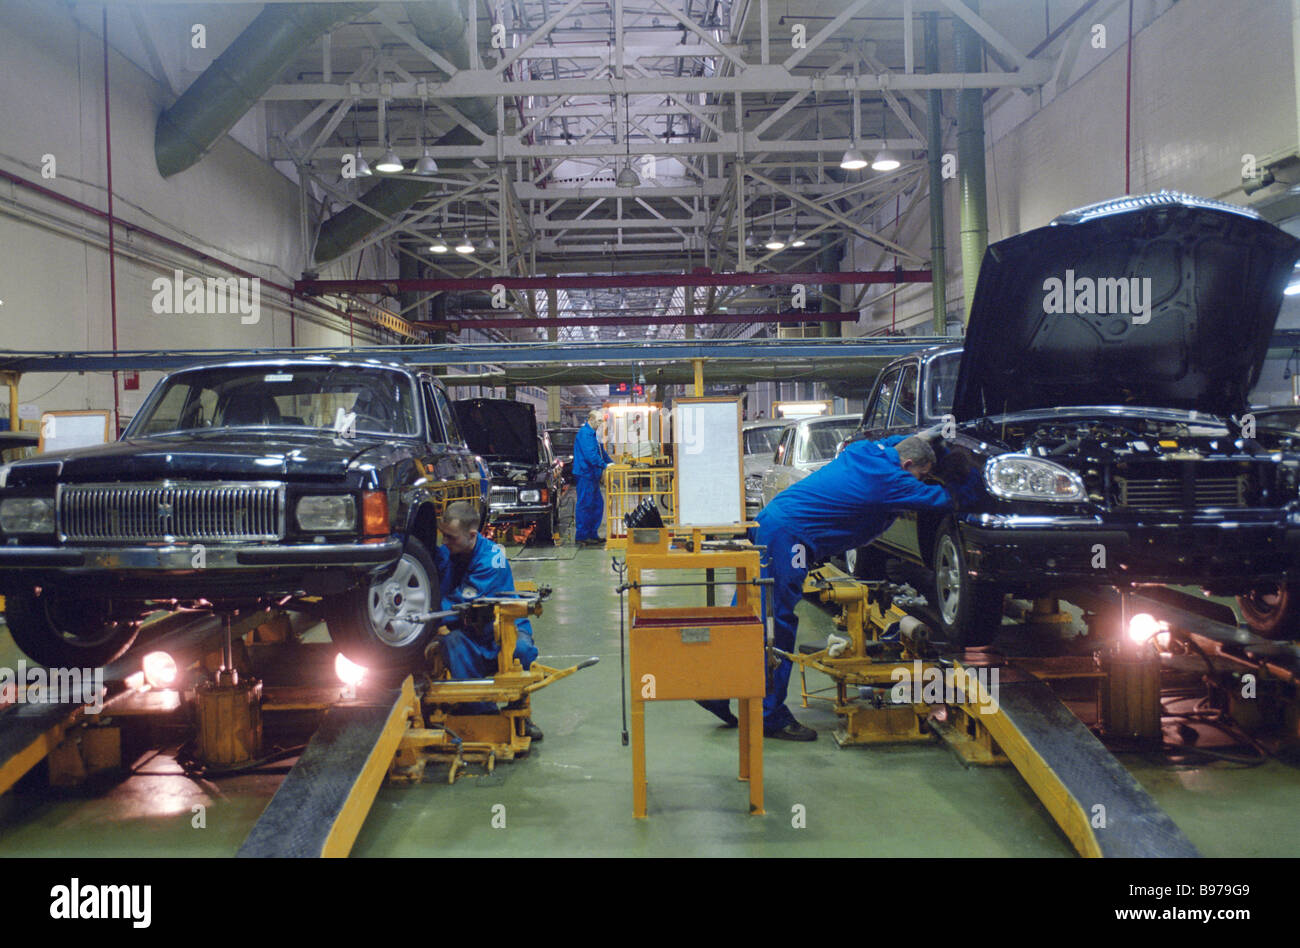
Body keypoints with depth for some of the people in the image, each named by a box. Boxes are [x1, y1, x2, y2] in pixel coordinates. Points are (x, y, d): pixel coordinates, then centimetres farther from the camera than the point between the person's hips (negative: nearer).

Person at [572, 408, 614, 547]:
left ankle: (592, 534, 19)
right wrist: (605, 465, -22)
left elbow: (601, 452, 26)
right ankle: (581, 537, -1)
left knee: (597, 504, 12)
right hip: (585, 474, -11)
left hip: (592, 475, 11)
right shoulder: (584, 433, -14)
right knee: (584, 505, -6)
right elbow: (590, 455, -23)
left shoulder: (592, 434, 19)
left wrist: (611, 462, 15)